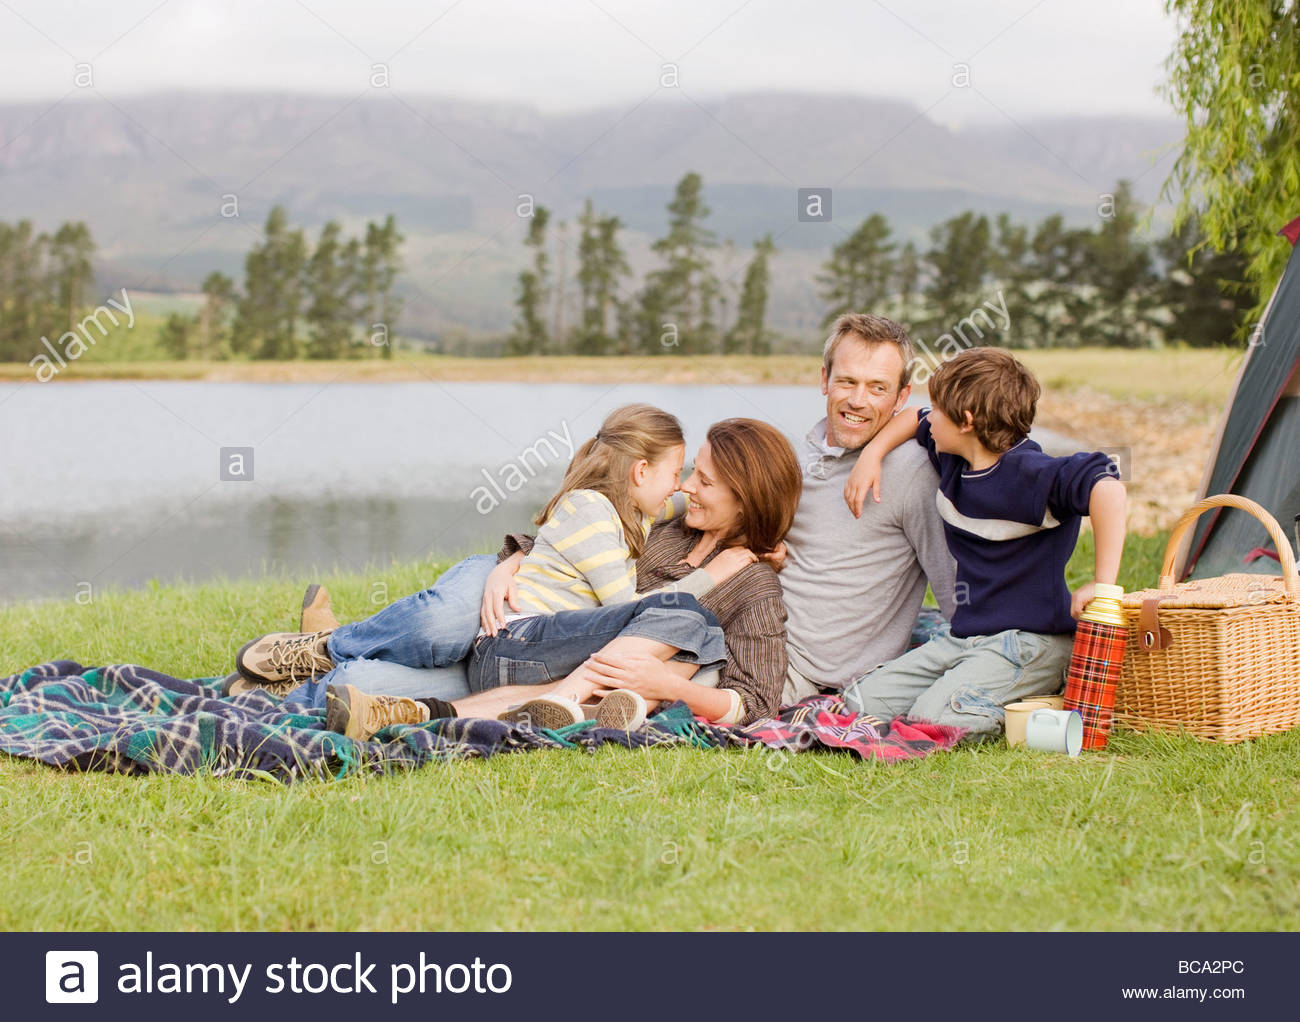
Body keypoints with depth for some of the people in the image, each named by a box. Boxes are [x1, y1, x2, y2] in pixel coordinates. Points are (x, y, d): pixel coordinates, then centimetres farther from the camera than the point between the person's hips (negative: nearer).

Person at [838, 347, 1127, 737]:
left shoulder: (1029, 475, -20)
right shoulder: (953, 461, 7)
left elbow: (1106, 487, -35)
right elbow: (912, 418, 27)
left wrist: (1102, 583, -37)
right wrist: (872, 454, 11)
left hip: (1029, 642, -9)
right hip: (963, 638, 9)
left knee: (931, 718, -28)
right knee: (862, 703, 0)